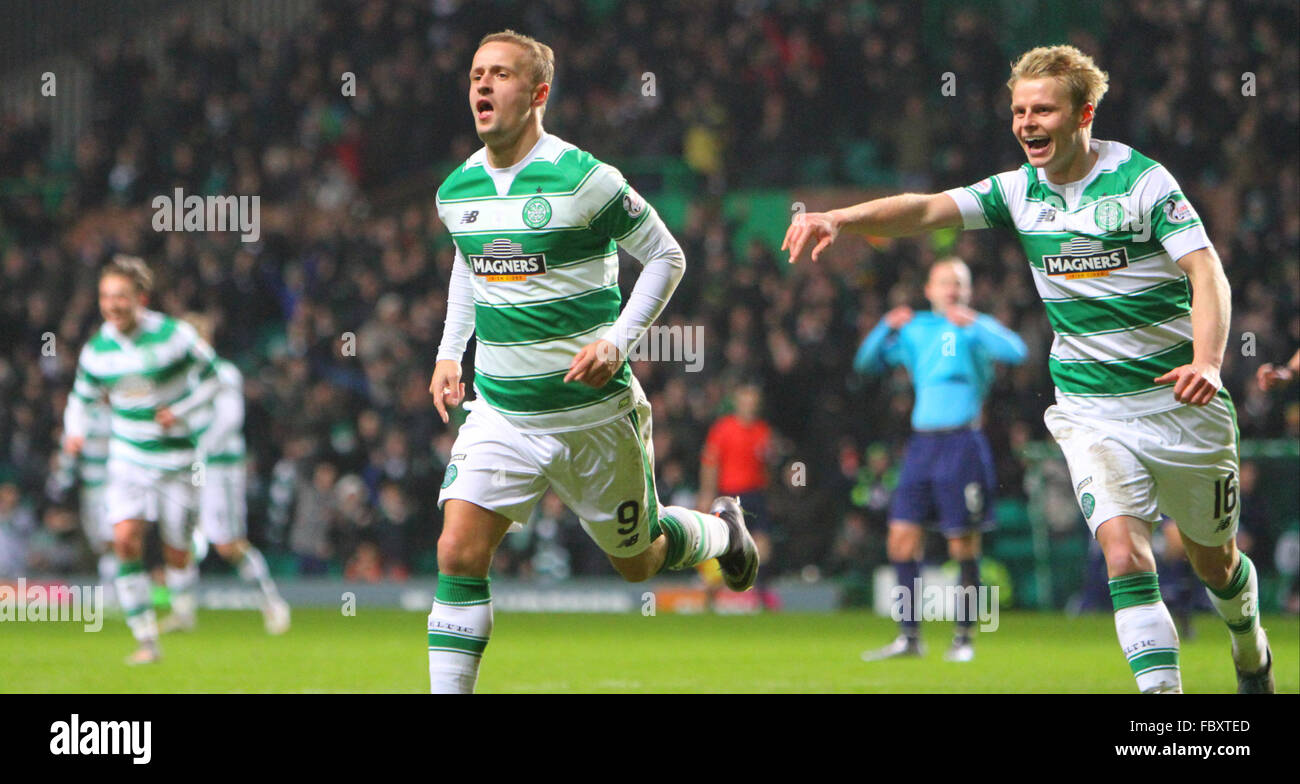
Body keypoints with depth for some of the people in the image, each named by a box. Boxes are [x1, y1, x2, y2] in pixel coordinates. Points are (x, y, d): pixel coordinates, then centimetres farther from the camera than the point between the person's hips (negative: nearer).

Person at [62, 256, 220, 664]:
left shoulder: (175, 335, -13)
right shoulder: (96, 350, -4)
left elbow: (210, 374, -1)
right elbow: (82, 397, 11)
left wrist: (182, 411, -15)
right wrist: (75, 431, -9)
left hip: (176, 457, -2)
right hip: (128, 458, 2)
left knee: (176, 554, 0)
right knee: (125, 538, -18)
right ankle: (146, 639, -11)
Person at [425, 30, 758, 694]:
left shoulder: (583, 179, -15)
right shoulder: (455, 192, 2)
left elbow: (665, 256, -5)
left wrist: (617, 341, -16)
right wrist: (449, 352, 13)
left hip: (595, 411, -3)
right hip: (500, 413, 4)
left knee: (637, 562, 14)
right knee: (458, 552, -15)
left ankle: (720, 531, 48)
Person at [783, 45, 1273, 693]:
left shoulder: (1143, 180, -9)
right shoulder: (1018, 192, 2)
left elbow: (1205, 270, -16)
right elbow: (926, 209, -10)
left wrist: (1207, 361, -33)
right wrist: (840, 218, -29)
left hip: (1179, 399, -2)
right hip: (1090, 412, 2)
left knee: (1212, 560, 14)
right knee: (1124, 550, -20)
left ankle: (1249, 647, 45)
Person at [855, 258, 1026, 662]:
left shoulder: (975, 327, 2)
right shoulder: (915, 329, 16)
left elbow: (1016, 352, -16)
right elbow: (867, 362, 19)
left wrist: (973, 322, -22)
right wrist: (888, 327, 3)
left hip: (962, 442, -5)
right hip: (922, 442, 5)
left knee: (963, 544, -3)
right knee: (902, 537, 0)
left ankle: (964, 638, 7)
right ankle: (909, 636, 7)